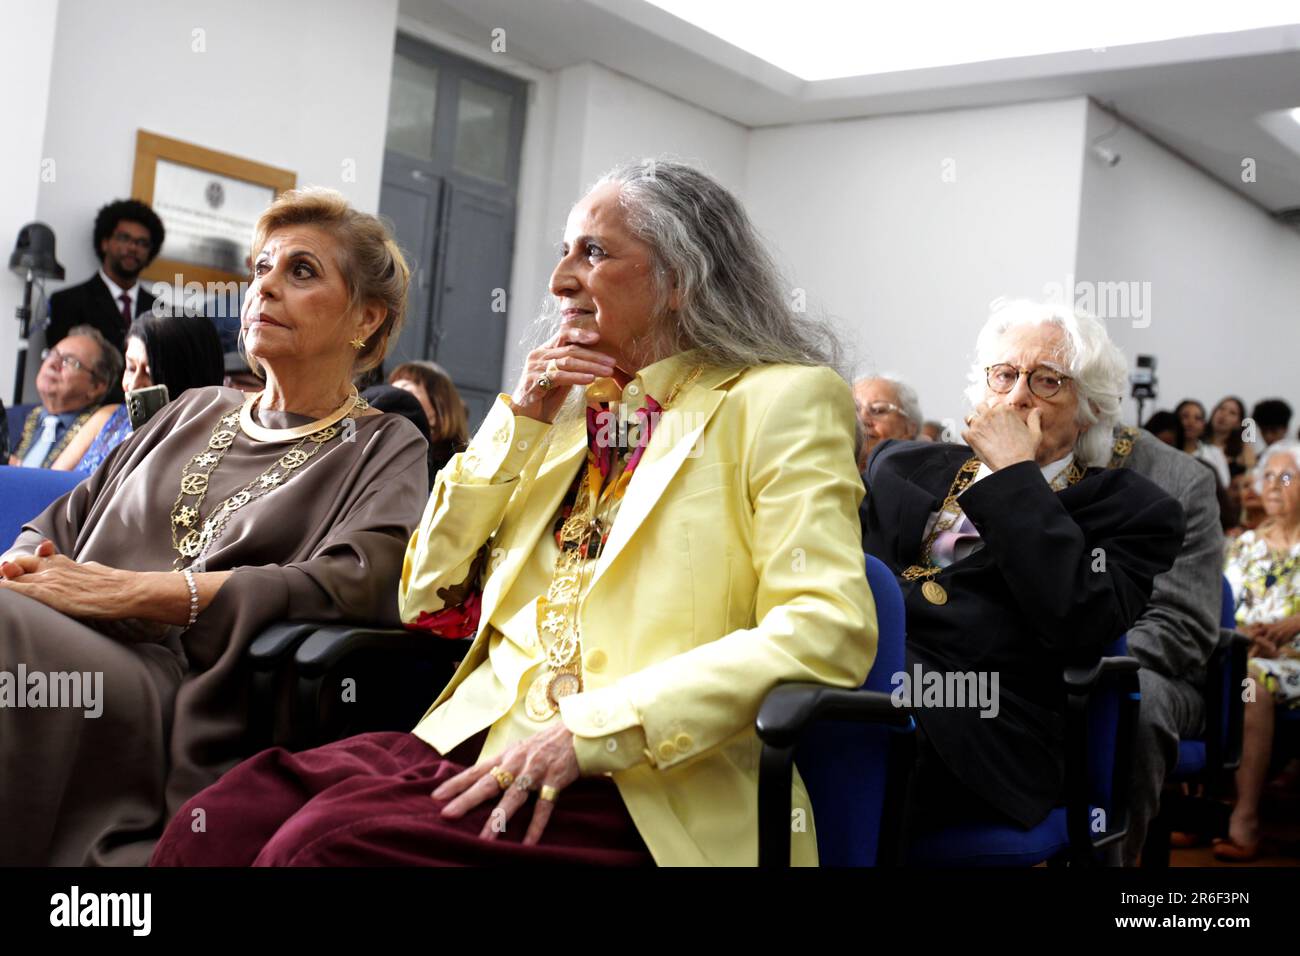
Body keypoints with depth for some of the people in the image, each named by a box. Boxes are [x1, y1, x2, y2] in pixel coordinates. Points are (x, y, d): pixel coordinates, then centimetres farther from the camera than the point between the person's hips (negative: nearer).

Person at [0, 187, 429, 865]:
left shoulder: (386, 449, 9)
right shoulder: (195, 411, 27)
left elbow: (355, 584, -11)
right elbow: (61, 523, 24)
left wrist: (127, 590, -15)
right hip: (72, 662, 5)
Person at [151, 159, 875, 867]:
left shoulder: (782, 400, 0)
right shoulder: (570, 407, 18)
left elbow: (830, 631, -15)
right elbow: (430, 601, 16)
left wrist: (589, 732, -21)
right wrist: (520, 425, 4)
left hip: (644, 790, -5)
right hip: (479, 736, 6)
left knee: (321, 844, -28)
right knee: (216, 824, -20)